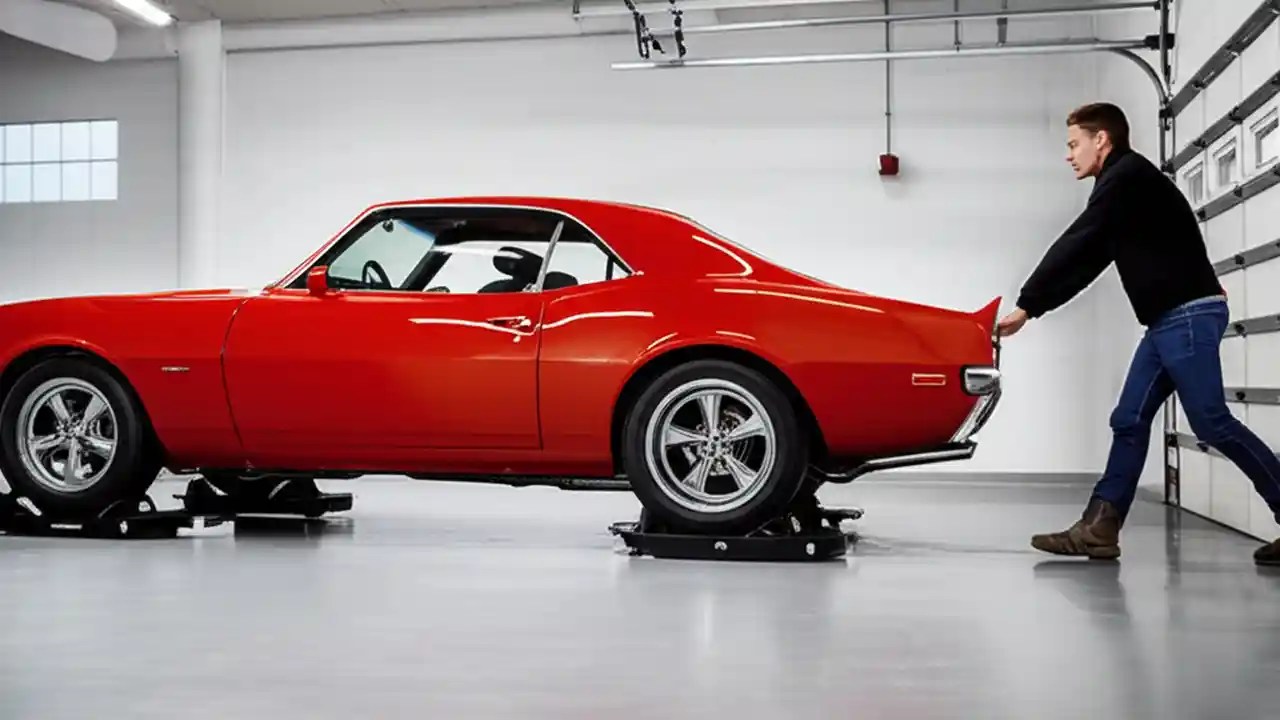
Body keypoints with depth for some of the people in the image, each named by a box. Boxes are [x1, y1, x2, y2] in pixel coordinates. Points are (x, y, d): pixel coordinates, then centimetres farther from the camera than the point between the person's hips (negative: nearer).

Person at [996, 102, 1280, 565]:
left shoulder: (1129, 176, -9)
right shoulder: (1124, 185, 22)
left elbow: (1074, 248, -14)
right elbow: (1085, 261, 22)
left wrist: (1025, 305, -11)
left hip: (1190, 314, -10)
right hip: (1169, 319, 10)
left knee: (1210, 421, -10)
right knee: (1130, 421, 3)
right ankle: (1099, 529, 1)